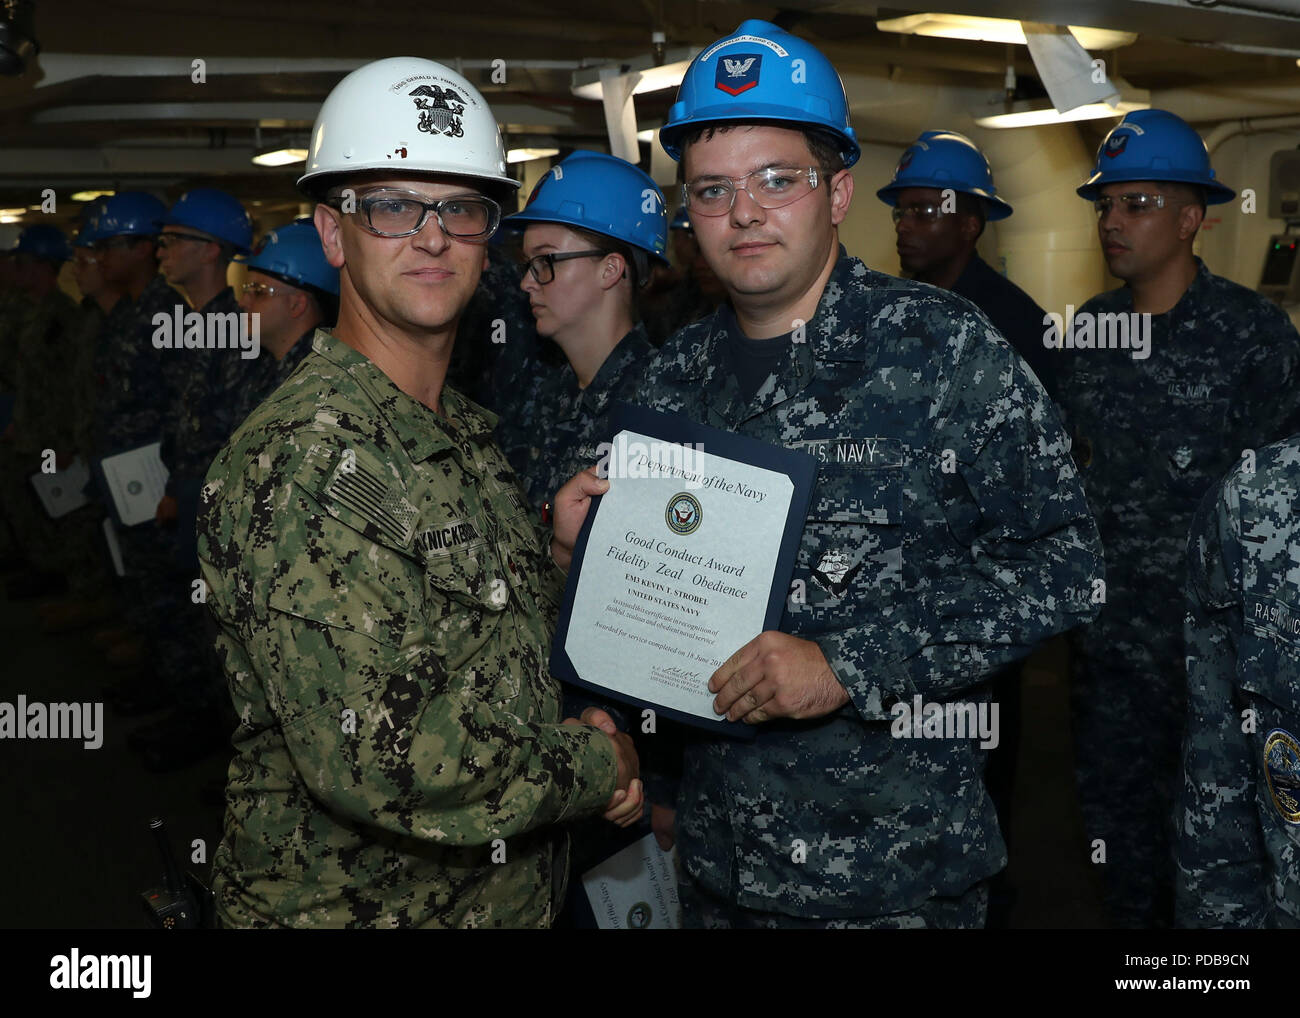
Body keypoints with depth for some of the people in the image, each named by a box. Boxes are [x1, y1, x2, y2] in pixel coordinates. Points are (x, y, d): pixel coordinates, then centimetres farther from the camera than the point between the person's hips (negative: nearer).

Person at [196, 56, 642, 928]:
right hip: (353, 903, -8)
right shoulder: (301, 461, -23)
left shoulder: (465, 432, 6)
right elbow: (374, 756, -30)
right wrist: (594, 766, -17)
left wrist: (559, 555, -3)